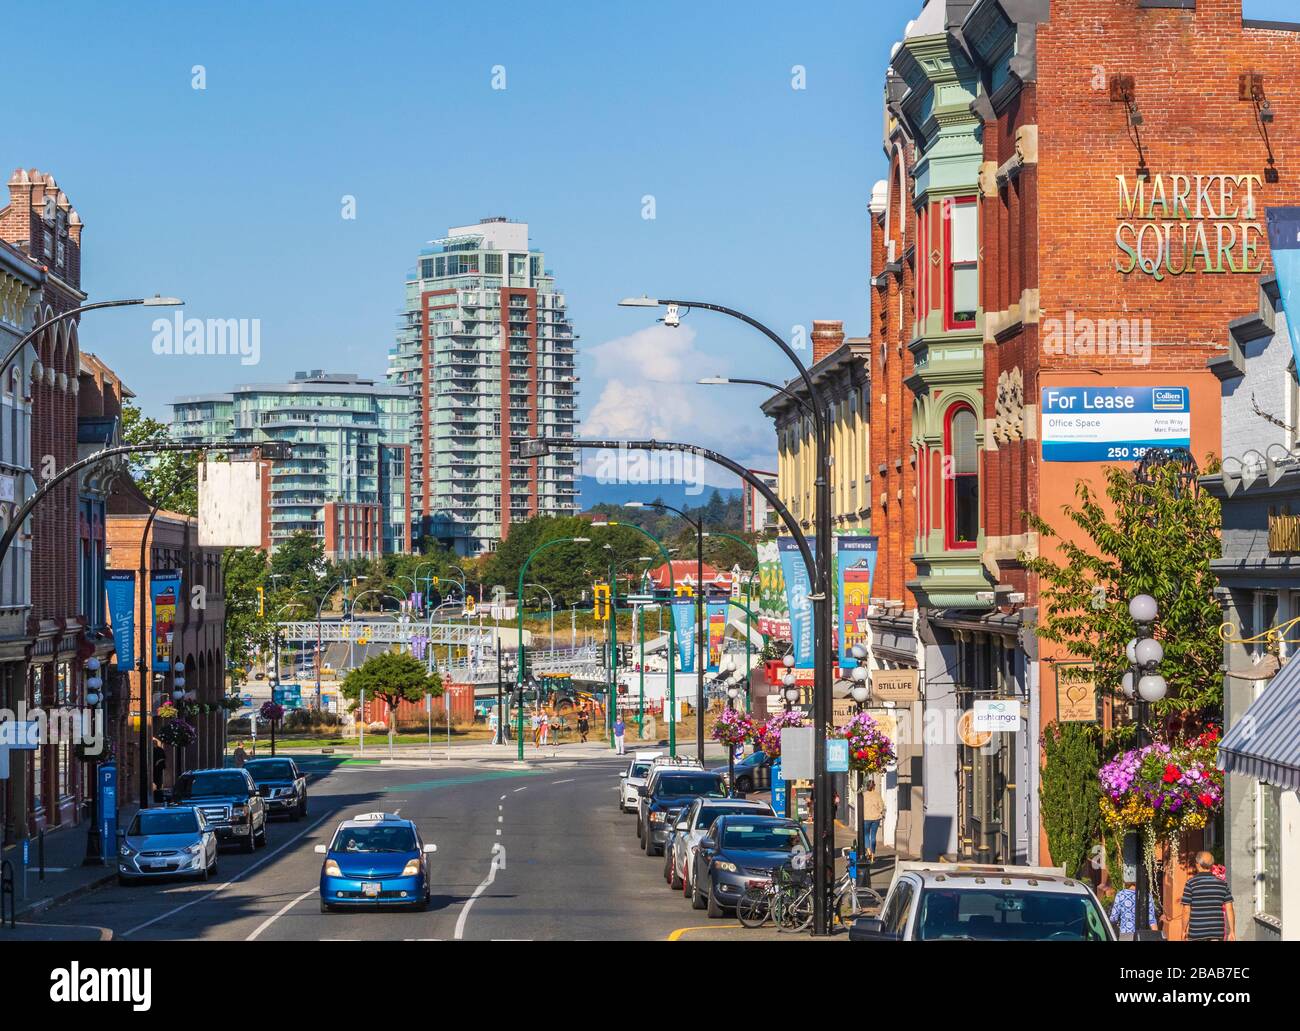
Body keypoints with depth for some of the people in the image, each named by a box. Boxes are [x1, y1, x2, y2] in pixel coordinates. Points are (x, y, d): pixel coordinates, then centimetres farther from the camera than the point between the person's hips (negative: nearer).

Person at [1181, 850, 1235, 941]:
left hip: (1196, 933, -2)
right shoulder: (1222, 883, 5)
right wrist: (1232, 931, 7)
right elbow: (1229, 909, 3)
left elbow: (1187, 911, -6)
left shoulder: (1191, 883, -5)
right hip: (1217, 933, 2)